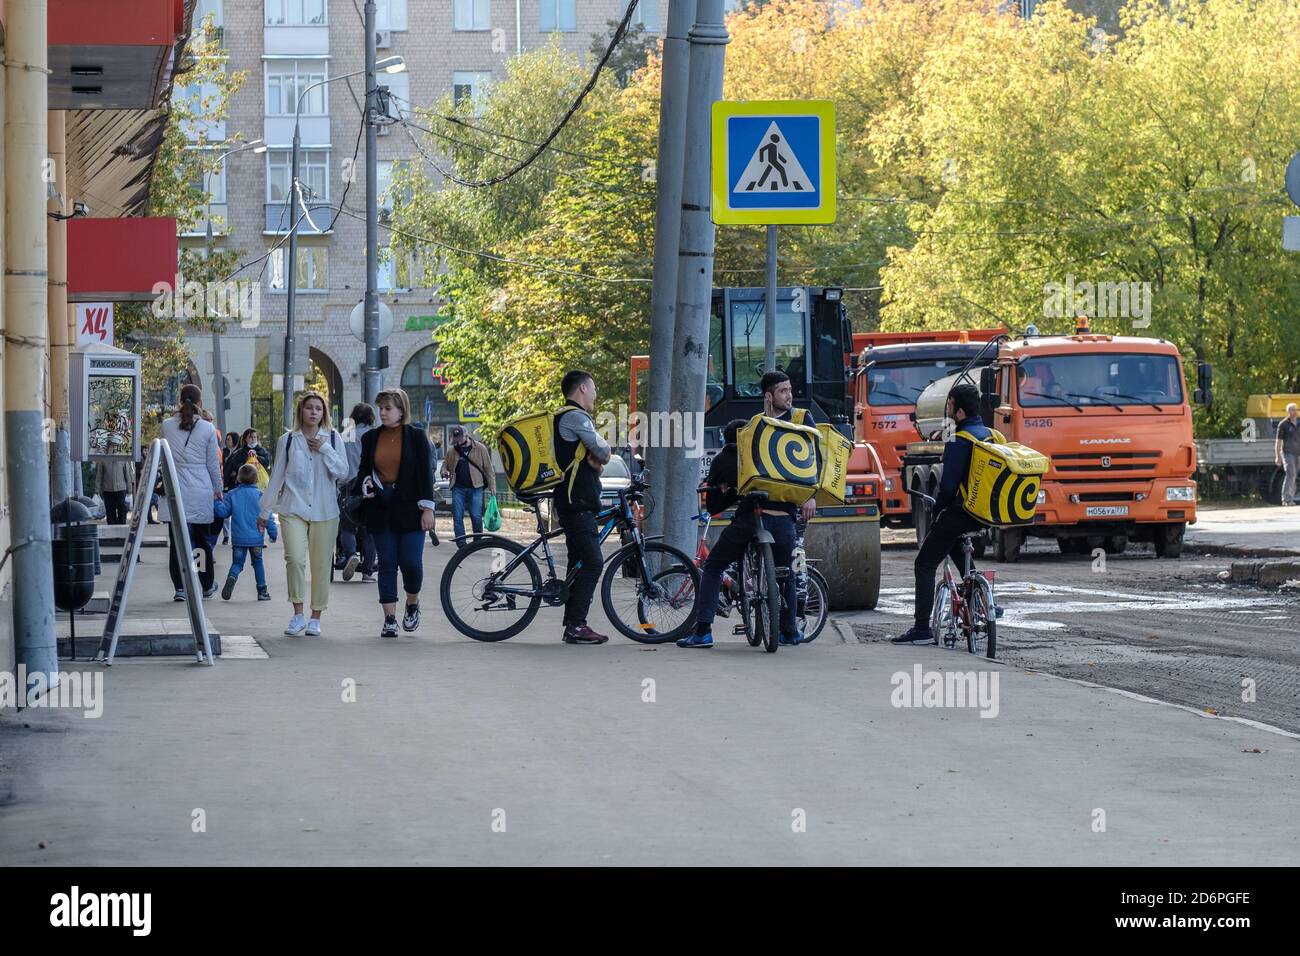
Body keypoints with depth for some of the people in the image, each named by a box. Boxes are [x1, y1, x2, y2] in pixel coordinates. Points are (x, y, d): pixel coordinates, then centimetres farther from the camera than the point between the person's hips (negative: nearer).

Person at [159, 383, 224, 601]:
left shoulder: (167, 426, -1)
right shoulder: (207, 429, -4)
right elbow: (213, 464, 2)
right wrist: (218, 489, 14)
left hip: (175, 488, 0)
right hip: (200, 489, 0)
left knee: (176, 540, 1)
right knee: (202, 539, 13)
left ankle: (180, 588, -4)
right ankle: (207, 586, 23)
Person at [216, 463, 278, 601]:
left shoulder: (232, 495, 0)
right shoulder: (259, 495, -4)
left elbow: (223, 512, 0)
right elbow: (267, 516, -4)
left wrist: (216, 502, 16)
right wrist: (273, 533, 5)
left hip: (238, 538, 1)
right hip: (256, 538, -1)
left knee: (237, 563, 9)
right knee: (258, 563, 14)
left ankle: (232, 577, -22)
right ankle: (262, 591, 15)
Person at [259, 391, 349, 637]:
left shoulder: (332, 438, 7)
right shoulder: (288, 440, 7)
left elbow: (342, 472, 0)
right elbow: (277, 476, 12)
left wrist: (325, 449, -9)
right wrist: (264, 511, 13)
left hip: (324, 511, 1)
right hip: (293, 508, -1)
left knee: (321, 564, 2)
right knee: (295, 557, -18)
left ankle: (315, 618, 13)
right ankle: (298, 614, -8)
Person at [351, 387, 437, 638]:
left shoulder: (416, 436, 1)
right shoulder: (370, 438, 10)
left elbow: (425, 472, -1)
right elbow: (364, 470, 15)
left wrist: (427, 507, -7)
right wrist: (363, 488, -7)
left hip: (409, 508, -3)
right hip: (380, 509, 3)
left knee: (411, 562, -8)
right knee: (387, 564, 2)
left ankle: (412, 604, 19)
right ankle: (390, 619, 5)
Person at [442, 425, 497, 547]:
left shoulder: (480, 448, 0)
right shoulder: (452, 451, 9)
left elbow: (489, 468, 2)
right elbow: (445, 465, 20)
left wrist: (492, 487, -2)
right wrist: (445, 472, -5)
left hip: (475, 487, -3)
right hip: (458, 488, 3)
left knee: (476, 516, -8)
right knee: (457, 517, -2)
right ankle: (461, 544, 3)